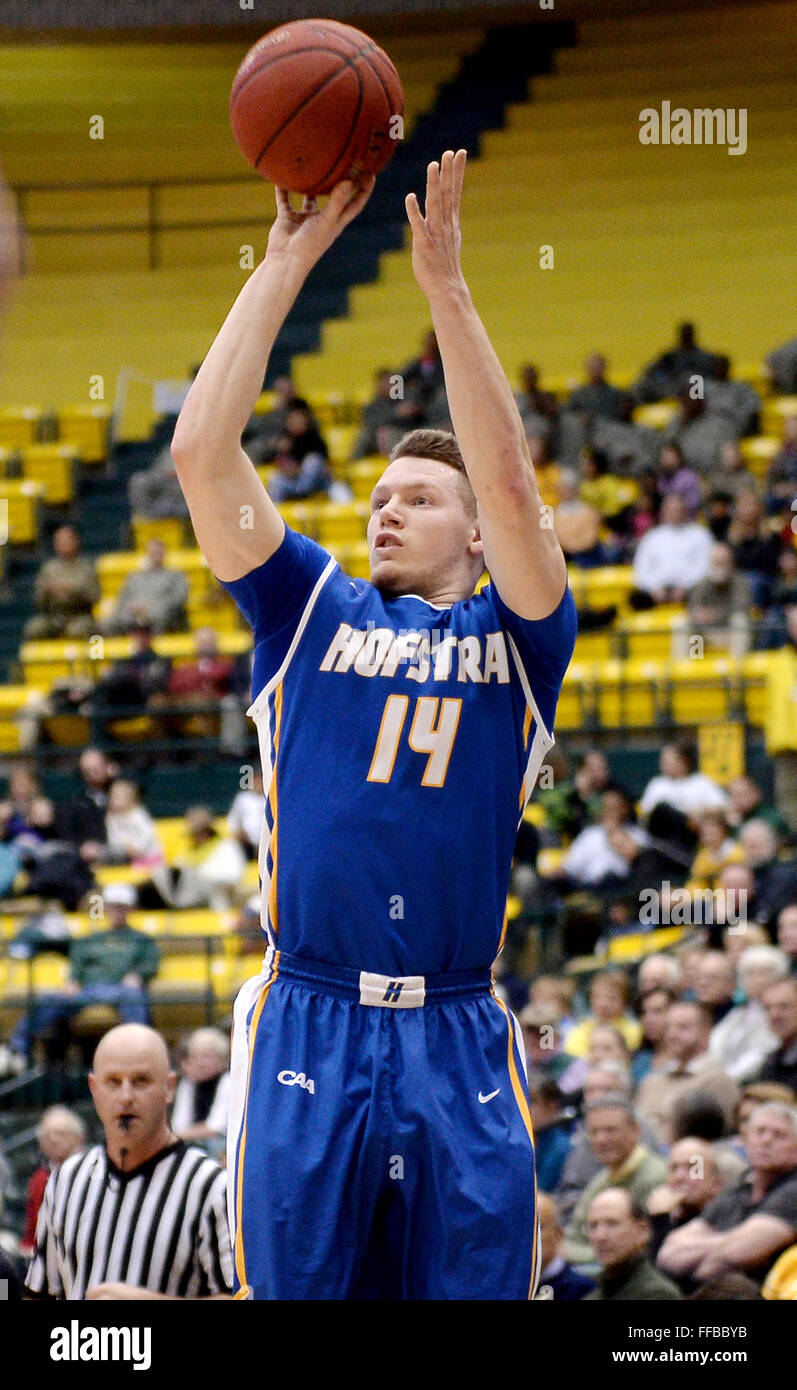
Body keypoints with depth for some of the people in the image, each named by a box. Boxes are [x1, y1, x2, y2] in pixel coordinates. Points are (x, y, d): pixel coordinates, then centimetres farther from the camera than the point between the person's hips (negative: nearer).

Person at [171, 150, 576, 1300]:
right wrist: (286, 262, 1)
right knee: (296, 1288, -1)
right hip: (310, 1025, 0)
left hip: (460, 1040, 0)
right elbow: (202, 453, 3)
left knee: (473, 1286, 1)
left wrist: (446, 285, -9)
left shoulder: (515, 636, 10)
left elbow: (509, 481, -6)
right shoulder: (310, 611, 13)